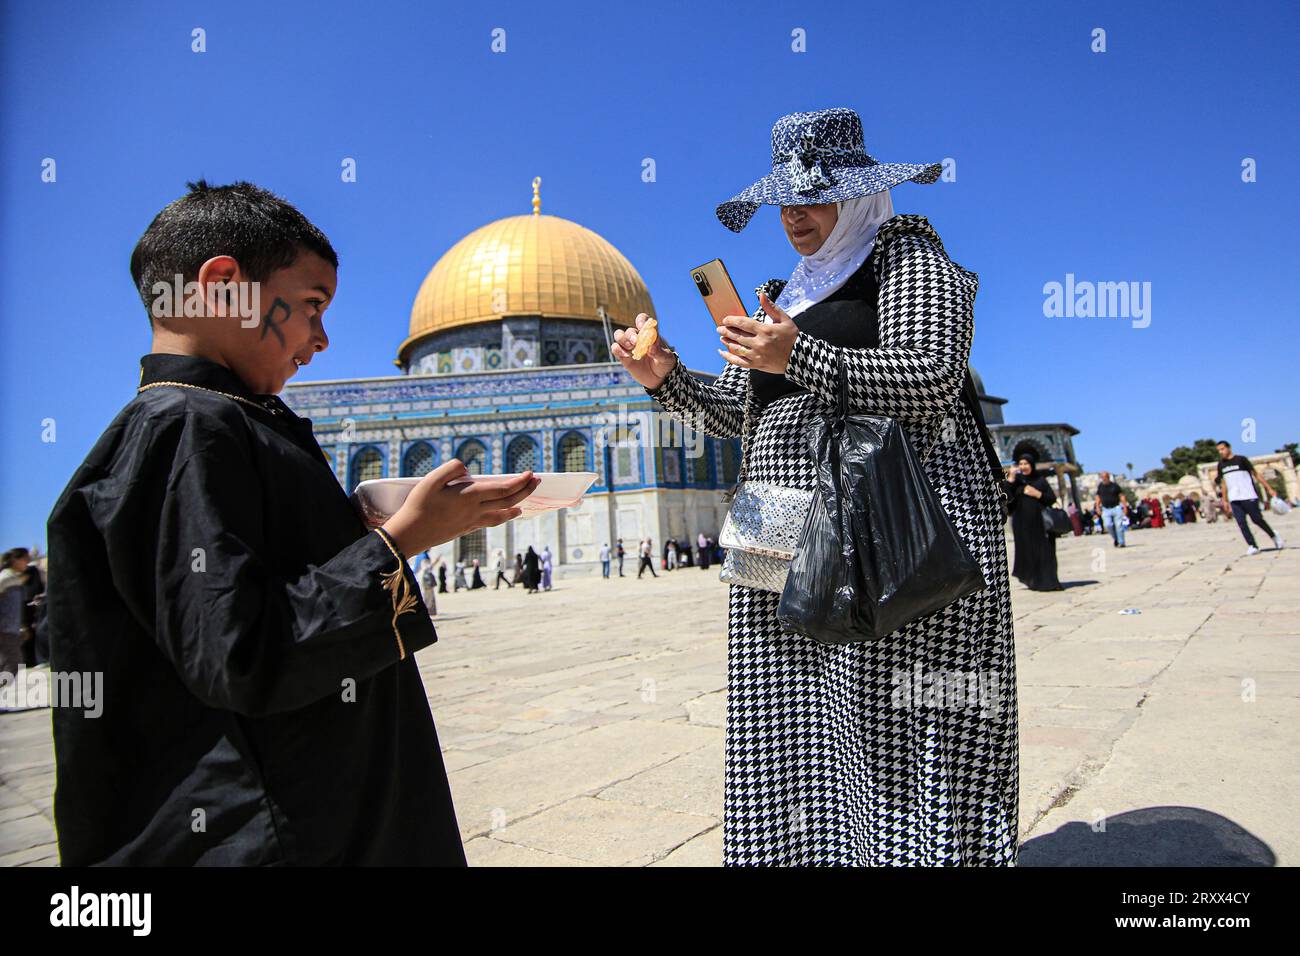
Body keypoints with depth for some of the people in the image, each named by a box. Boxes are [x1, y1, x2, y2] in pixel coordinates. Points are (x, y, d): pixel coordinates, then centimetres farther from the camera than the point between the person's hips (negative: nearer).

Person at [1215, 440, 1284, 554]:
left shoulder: (1241, 459, -3)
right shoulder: (1221, 465, 11)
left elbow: (1255, 473, -2)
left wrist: (1268, 488, -6)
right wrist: (1224, 500, 15)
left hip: (1249, 496, -4)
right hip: (1234, 500, 4)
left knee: (1257, 519, -1)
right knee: (1241, 523, -7)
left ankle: (1274, 536, 24)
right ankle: (1252, 546, -5)